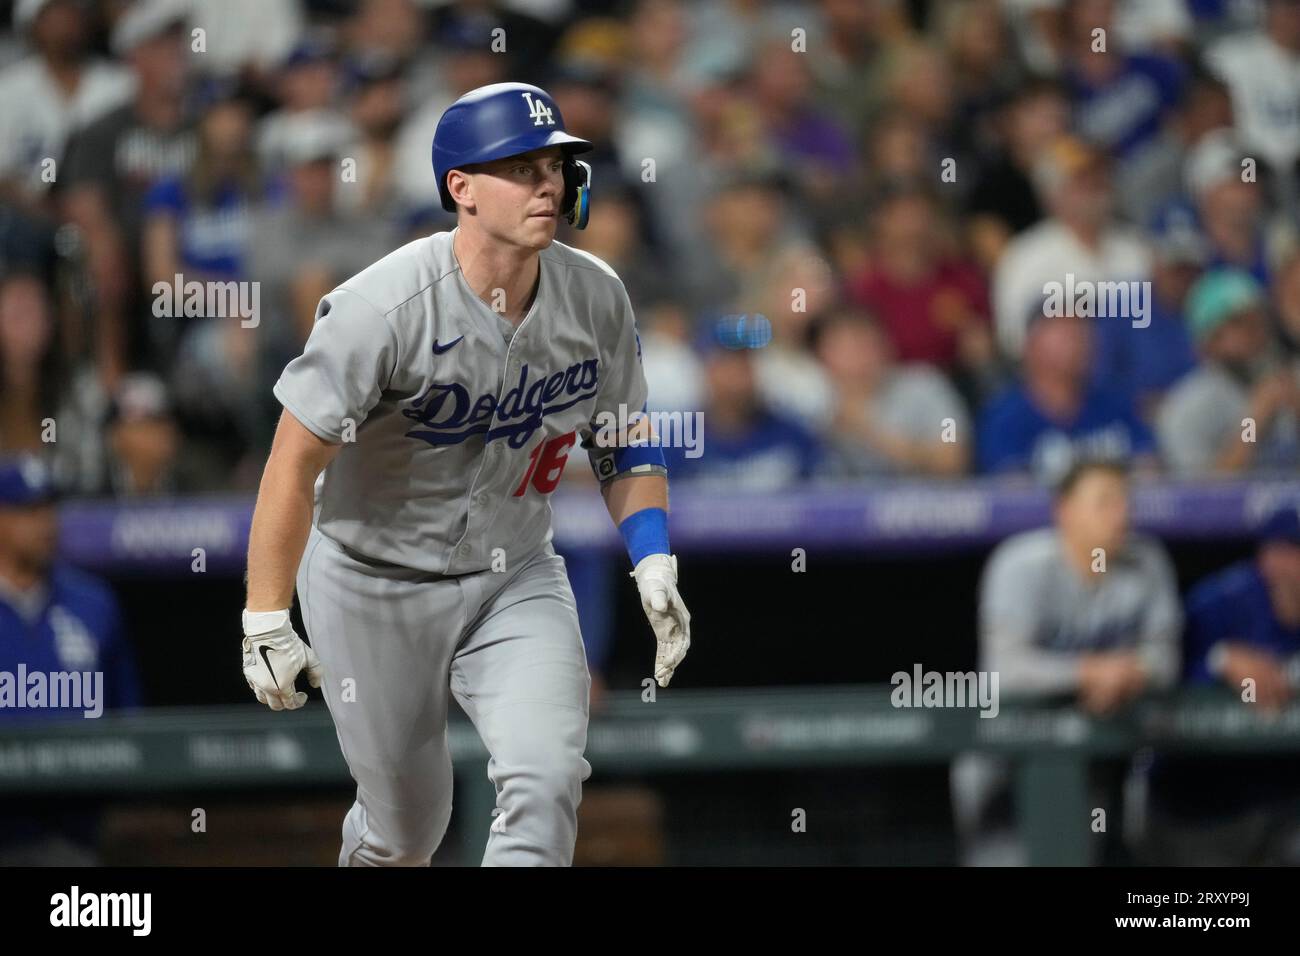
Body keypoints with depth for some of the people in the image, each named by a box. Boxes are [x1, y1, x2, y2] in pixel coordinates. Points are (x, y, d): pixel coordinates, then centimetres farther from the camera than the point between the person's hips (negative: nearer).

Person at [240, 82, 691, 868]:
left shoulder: (596, 298, -9)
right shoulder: (384, 309, -25)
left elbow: (625, 440, 6)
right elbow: (294, 465, -20)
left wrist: (654, 566, -7)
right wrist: (267, 624, -21)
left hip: (517, 577, 3)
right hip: (376, 588, -3)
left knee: (546, 779, -19)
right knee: (406, 825, 8)